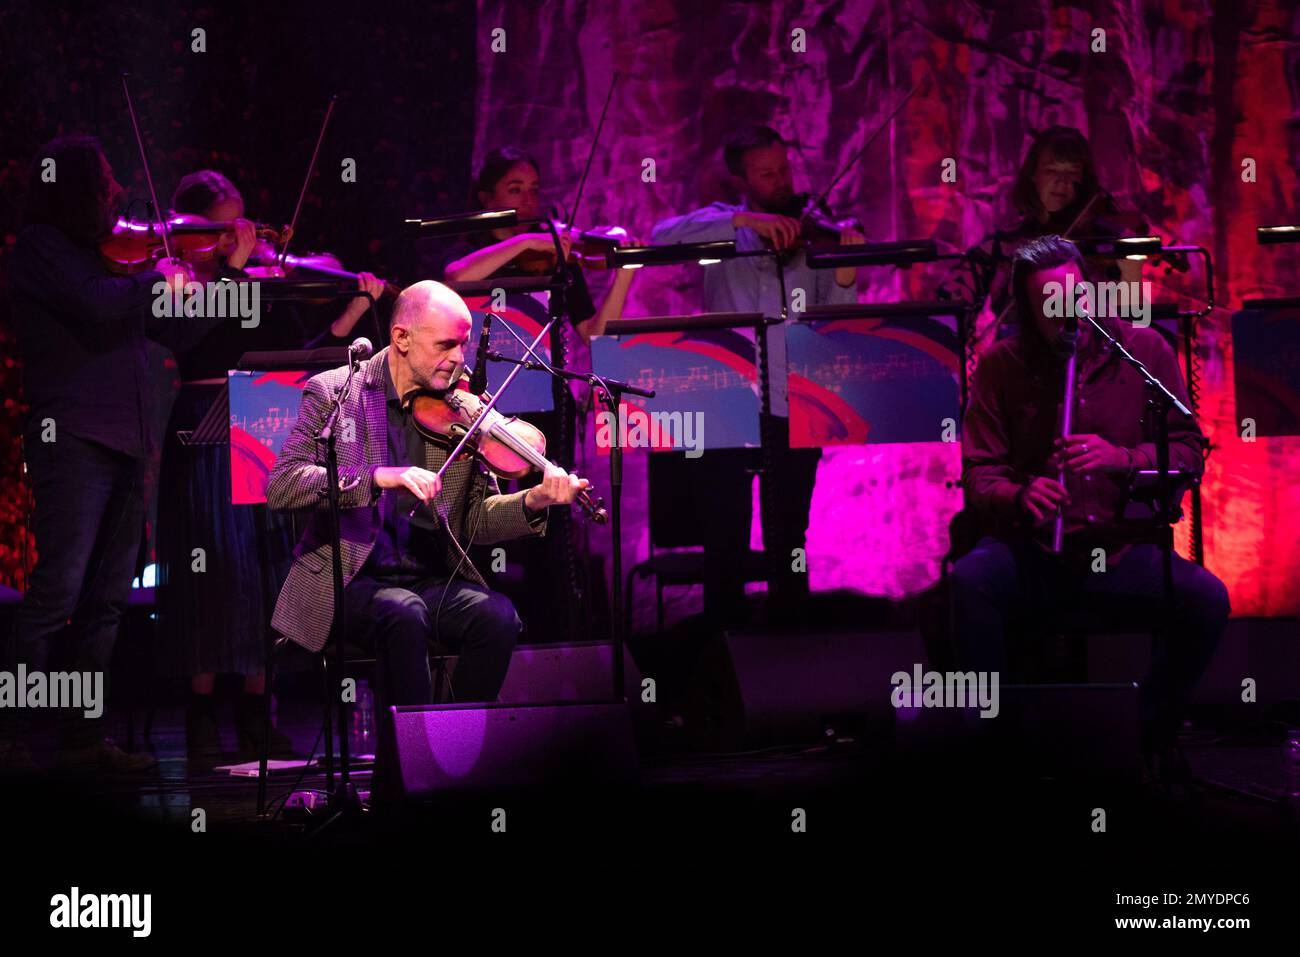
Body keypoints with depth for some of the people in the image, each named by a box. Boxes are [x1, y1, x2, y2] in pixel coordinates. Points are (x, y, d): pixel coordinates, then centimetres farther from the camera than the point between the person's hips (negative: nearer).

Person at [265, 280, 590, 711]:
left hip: (433, 581, 3)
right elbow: (280, 486, -15)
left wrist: (533, 502, -14)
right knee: (402, 612, -35)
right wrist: (379, 477, -28)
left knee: (498, 615, -26)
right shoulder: (332, 393, -3)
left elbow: (474, 520, 7)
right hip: (352, 580, -3)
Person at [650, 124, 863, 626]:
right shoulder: (723, 226, 7)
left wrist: (845, 274, -19)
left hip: (792, 411, 1)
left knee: (788, 541, 6)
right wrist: (745, 220, -20)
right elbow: (663, 237, -13)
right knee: (725, 540, 1)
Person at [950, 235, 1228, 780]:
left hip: (1123, 552, 1)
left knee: (1207, 599, -28)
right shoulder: (1000, 366, 5)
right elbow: (978, 473, 3)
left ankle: (1150, 737, -5)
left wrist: (1121, 459, -16)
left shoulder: (1144, 350, 6)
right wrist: (1020, 497, -21)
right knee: (969, 582, -33)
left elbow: (1189, 452, 4)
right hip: (1032, 552, -1)